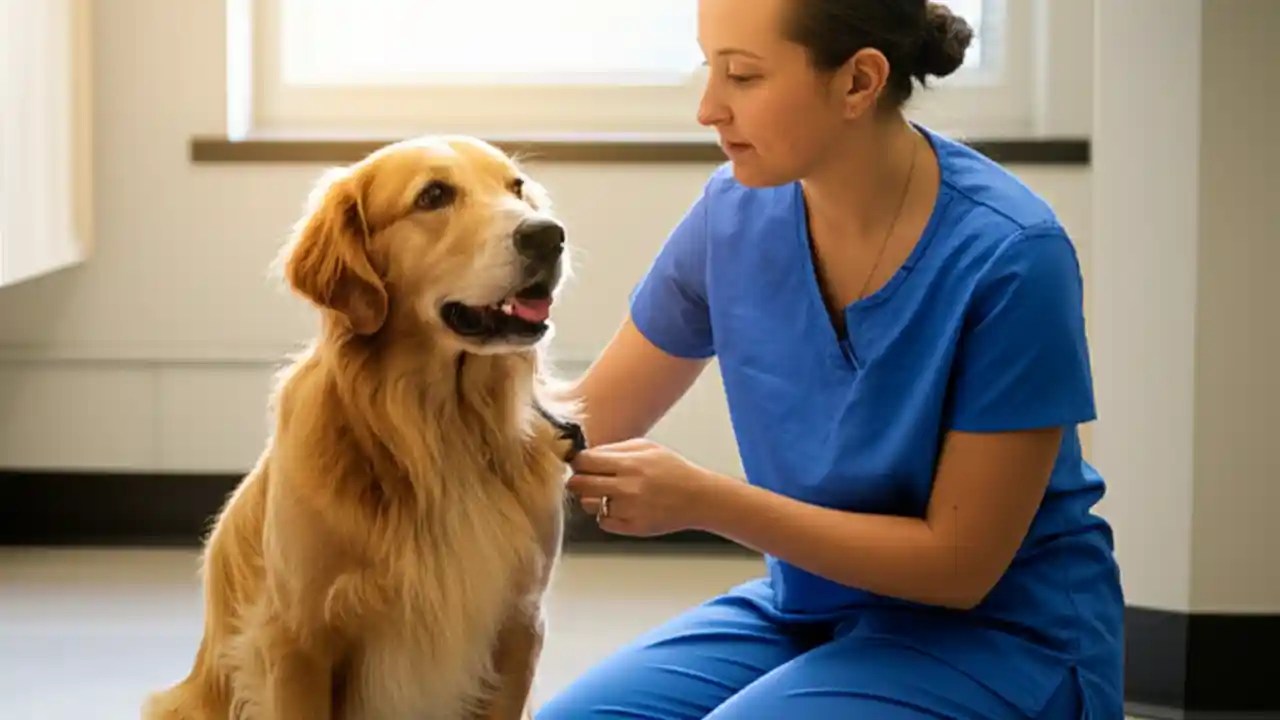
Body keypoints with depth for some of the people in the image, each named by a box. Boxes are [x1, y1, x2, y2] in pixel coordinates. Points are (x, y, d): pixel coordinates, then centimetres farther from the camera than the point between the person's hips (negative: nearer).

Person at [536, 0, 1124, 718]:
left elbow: (959, 562, -17)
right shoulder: (738, 209, -7)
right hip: (807, 607, 5)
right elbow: (588, 424, 4)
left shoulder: (1009, 256, -23)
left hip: (998, 633, -5)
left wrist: (705, 502, -23)